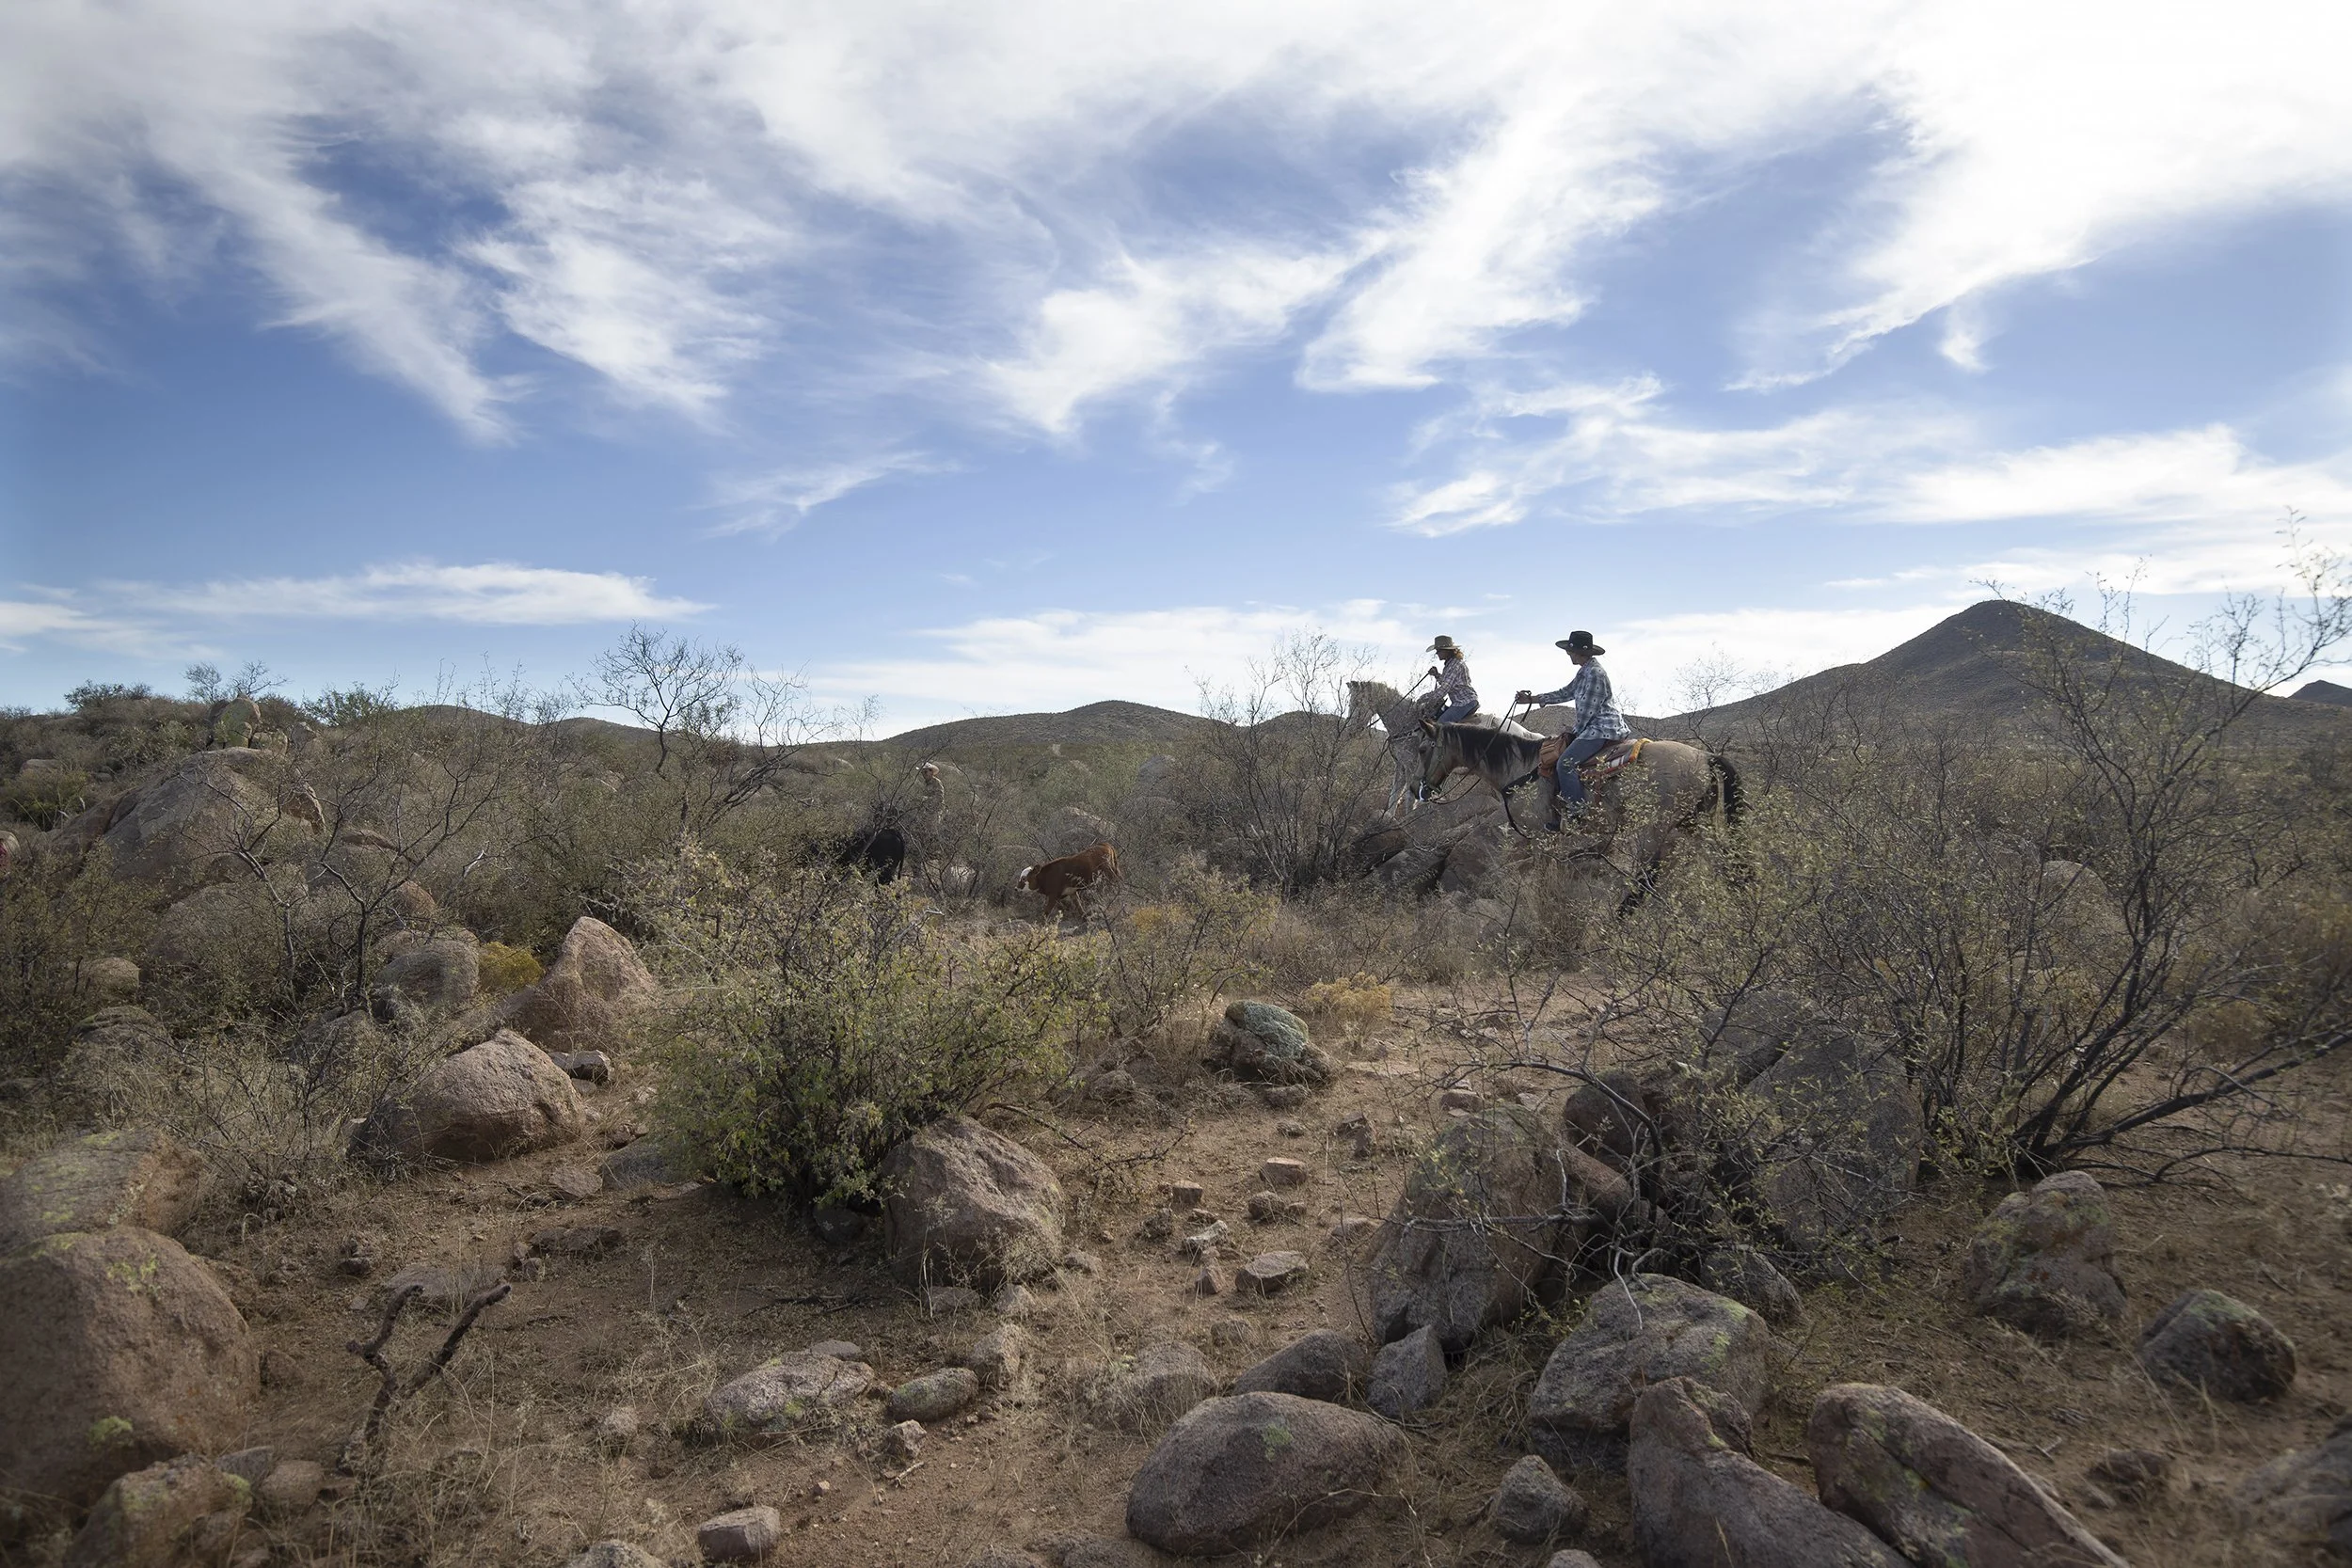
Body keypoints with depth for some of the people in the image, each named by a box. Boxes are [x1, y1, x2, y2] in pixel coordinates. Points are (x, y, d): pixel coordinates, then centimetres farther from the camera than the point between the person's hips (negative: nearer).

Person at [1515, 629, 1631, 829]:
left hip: (1603, 729, -11)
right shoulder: (1584, 672, 14)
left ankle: (1577, 813, -16)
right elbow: (1566, 693, 22)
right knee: (1554, 757, 10)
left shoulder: (1595, 674, -18)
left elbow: (1587, 710, -18)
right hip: (1593, 728, 11)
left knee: (1566, 763, -21)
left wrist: (1575, 733, -6)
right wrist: (1532, 698, 20)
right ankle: (1558, 813, 10)